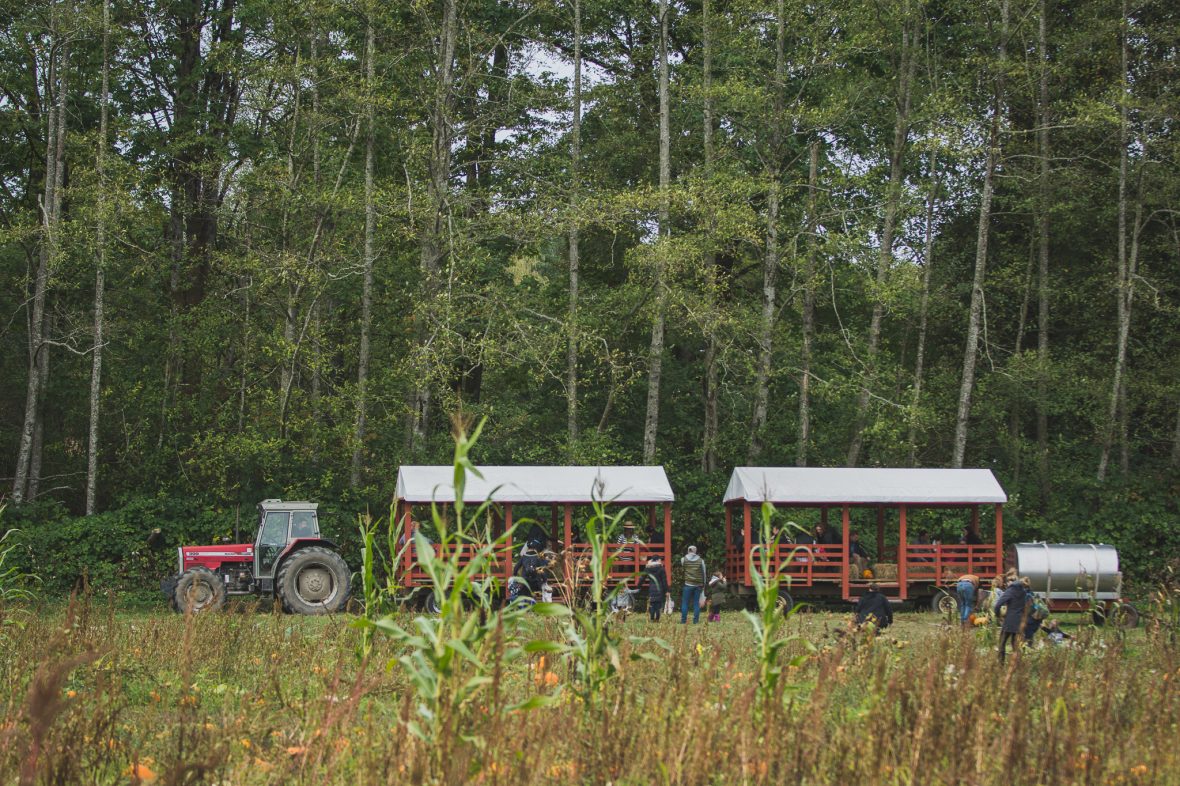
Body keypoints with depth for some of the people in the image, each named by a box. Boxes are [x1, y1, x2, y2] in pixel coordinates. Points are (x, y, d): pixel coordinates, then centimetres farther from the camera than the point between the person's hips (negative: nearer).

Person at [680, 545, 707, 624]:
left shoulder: (684, 560, -1)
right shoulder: (700, 561, 3)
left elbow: (681, 570, 10)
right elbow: (704, 573, 8)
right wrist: (703, 584, 16)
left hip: (688, 584, -2)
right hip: (698, 585, 2)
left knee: (685, 603, 3)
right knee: (696, 603, 5)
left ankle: (683, 620, 0)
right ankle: (695, 620, 2)